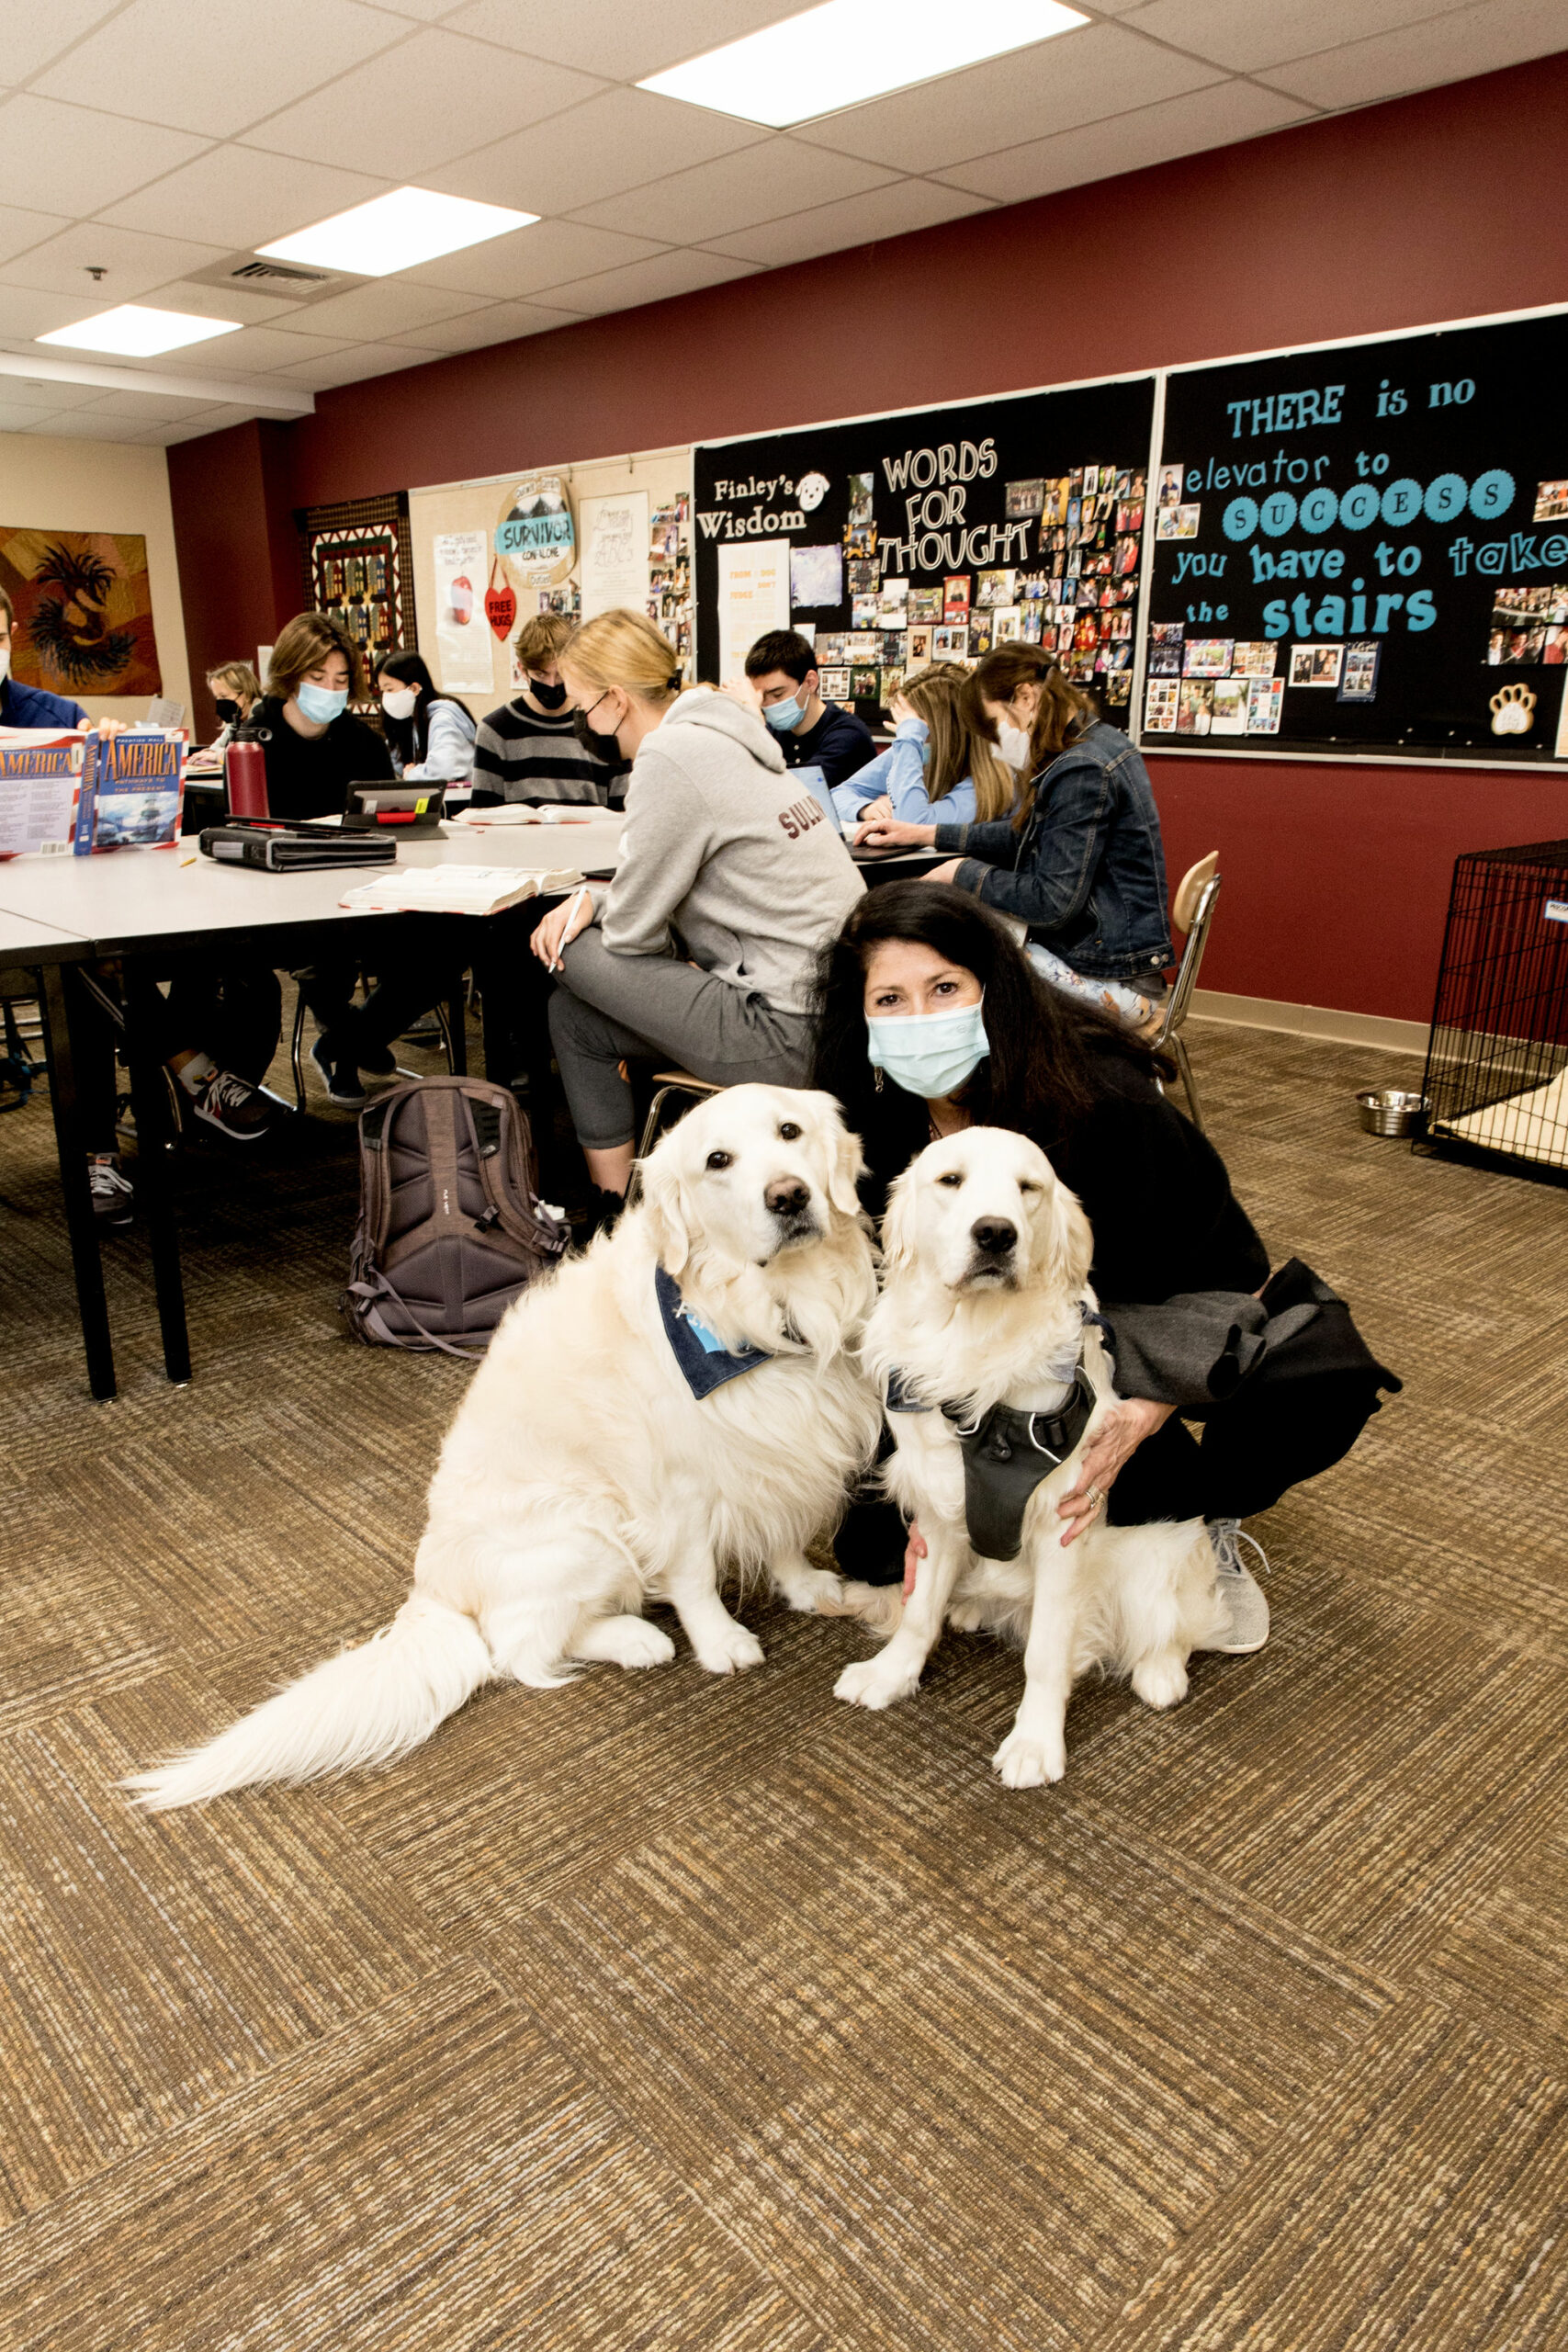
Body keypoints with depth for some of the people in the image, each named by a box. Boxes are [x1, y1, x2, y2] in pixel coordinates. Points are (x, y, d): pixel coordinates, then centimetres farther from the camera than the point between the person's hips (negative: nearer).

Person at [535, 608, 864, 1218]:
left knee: (573, 983, 0)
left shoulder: (670, 756, -15)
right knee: (576, 1013, 13)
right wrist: (592, 899, 5)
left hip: (790, 1034, -9)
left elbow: (631, 931, -10)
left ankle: (612, 1211, 13)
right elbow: (660, 891, 22)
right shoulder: (713, 736, 14)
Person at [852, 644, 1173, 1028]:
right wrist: (926, 834, 19)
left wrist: (965, 873, -9)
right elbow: (1025, 836, 22)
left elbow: (1052, 903, -23)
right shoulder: (1096, 745, 11)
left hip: (1111, 979, -10)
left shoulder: (1083, 772, -22)